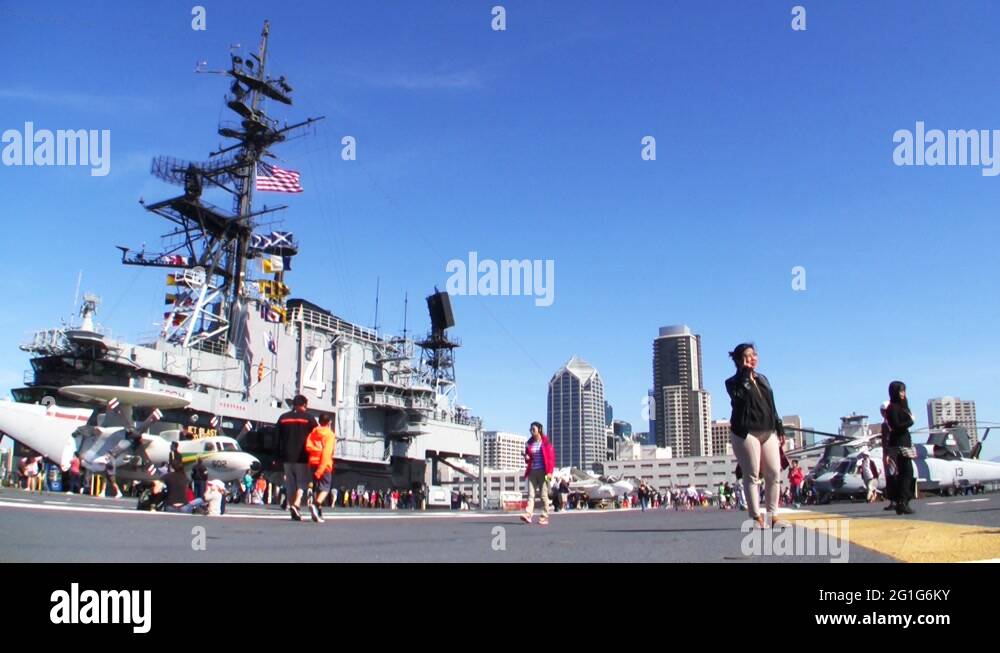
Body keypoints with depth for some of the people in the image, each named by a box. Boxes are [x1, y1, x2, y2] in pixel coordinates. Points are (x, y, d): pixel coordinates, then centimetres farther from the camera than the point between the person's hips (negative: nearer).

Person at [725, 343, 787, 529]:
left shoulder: (762, 379, 20)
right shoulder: (733, 382, 1)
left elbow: (772, 406, 22)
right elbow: (740, 396, -21)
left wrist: (780, 429, 18)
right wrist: (746, 373, -15)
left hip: (768, 432, 6)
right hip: (746, 433, -6)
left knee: (774, 474, 2)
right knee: (752, 475, -5)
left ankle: (773, 515, 8)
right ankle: (757, 517, -2)